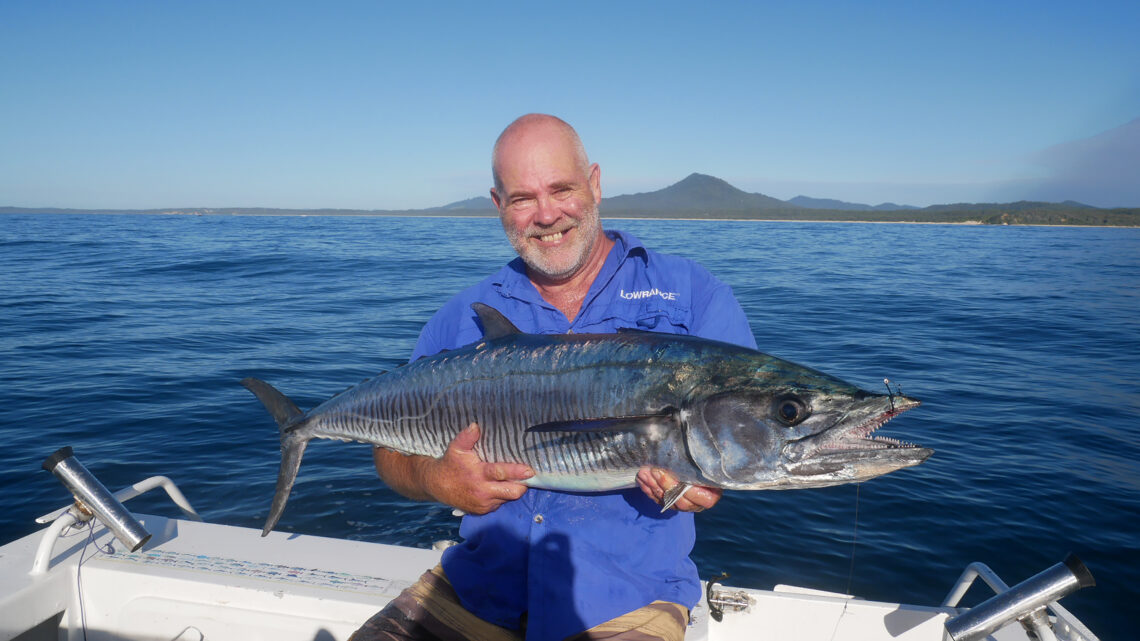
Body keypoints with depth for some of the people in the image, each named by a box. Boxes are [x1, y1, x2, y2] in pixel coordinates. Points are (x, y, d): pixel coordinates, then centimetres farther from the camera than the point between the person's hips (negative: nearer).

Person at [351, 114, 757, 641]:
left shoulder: (691, 295, 2)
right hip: (480, 585, 3)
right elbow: (393, 448, 8)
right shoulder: (464, 319, 8)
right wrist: (436, 480, -14)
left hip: (628, 594, -2)